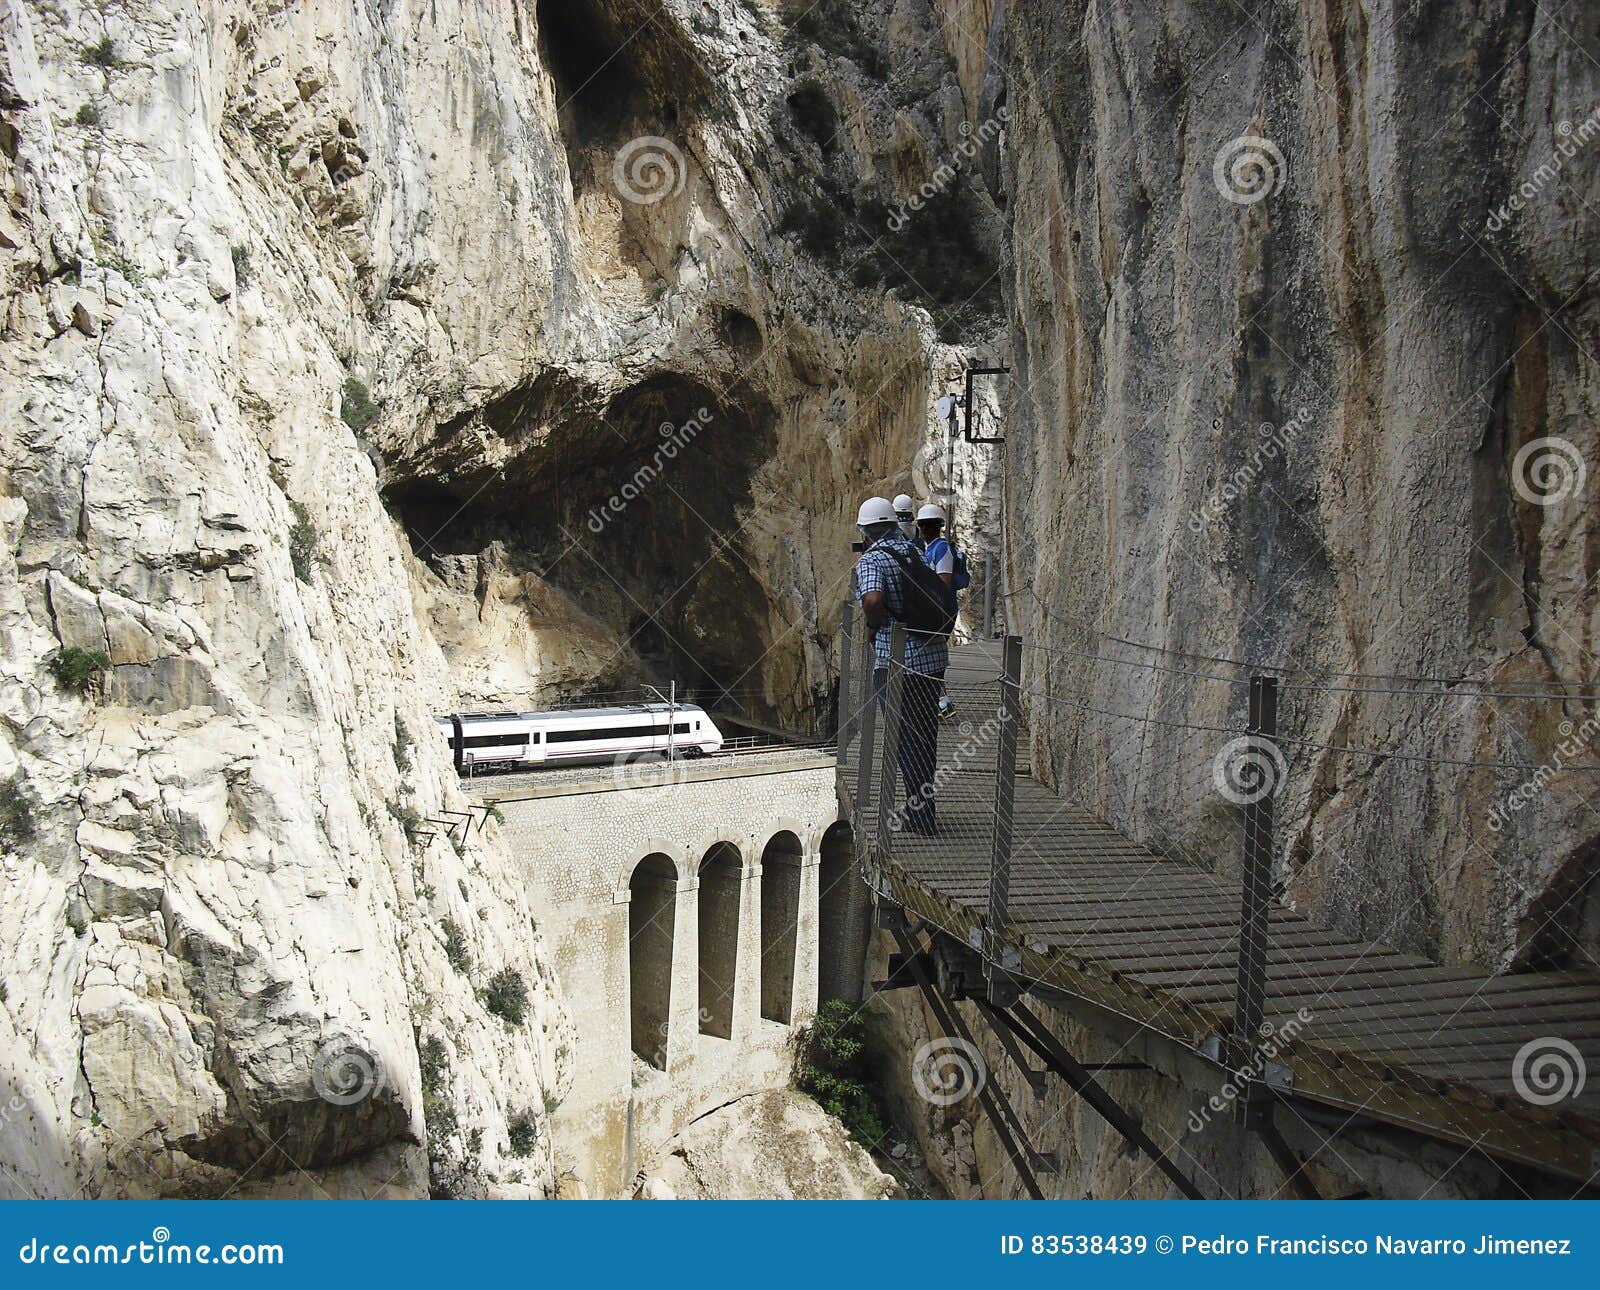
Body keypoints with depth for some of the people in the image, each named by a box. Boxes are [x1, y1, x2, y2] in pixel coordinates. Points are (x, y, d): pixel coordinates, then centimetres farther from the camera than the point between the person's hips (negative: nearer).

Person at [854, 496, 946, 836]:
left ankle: (920, 819, 6)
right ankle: (921, 806, 30)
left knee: (907, 740, 3)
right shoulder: (915, 553, 11)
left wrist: (877, 626, -10)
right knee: (926, 735, 17)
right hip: (934, 654, 7)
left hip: (897, 659, -7)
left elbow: (873, 600, -28)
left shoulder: (871, 560, -10)